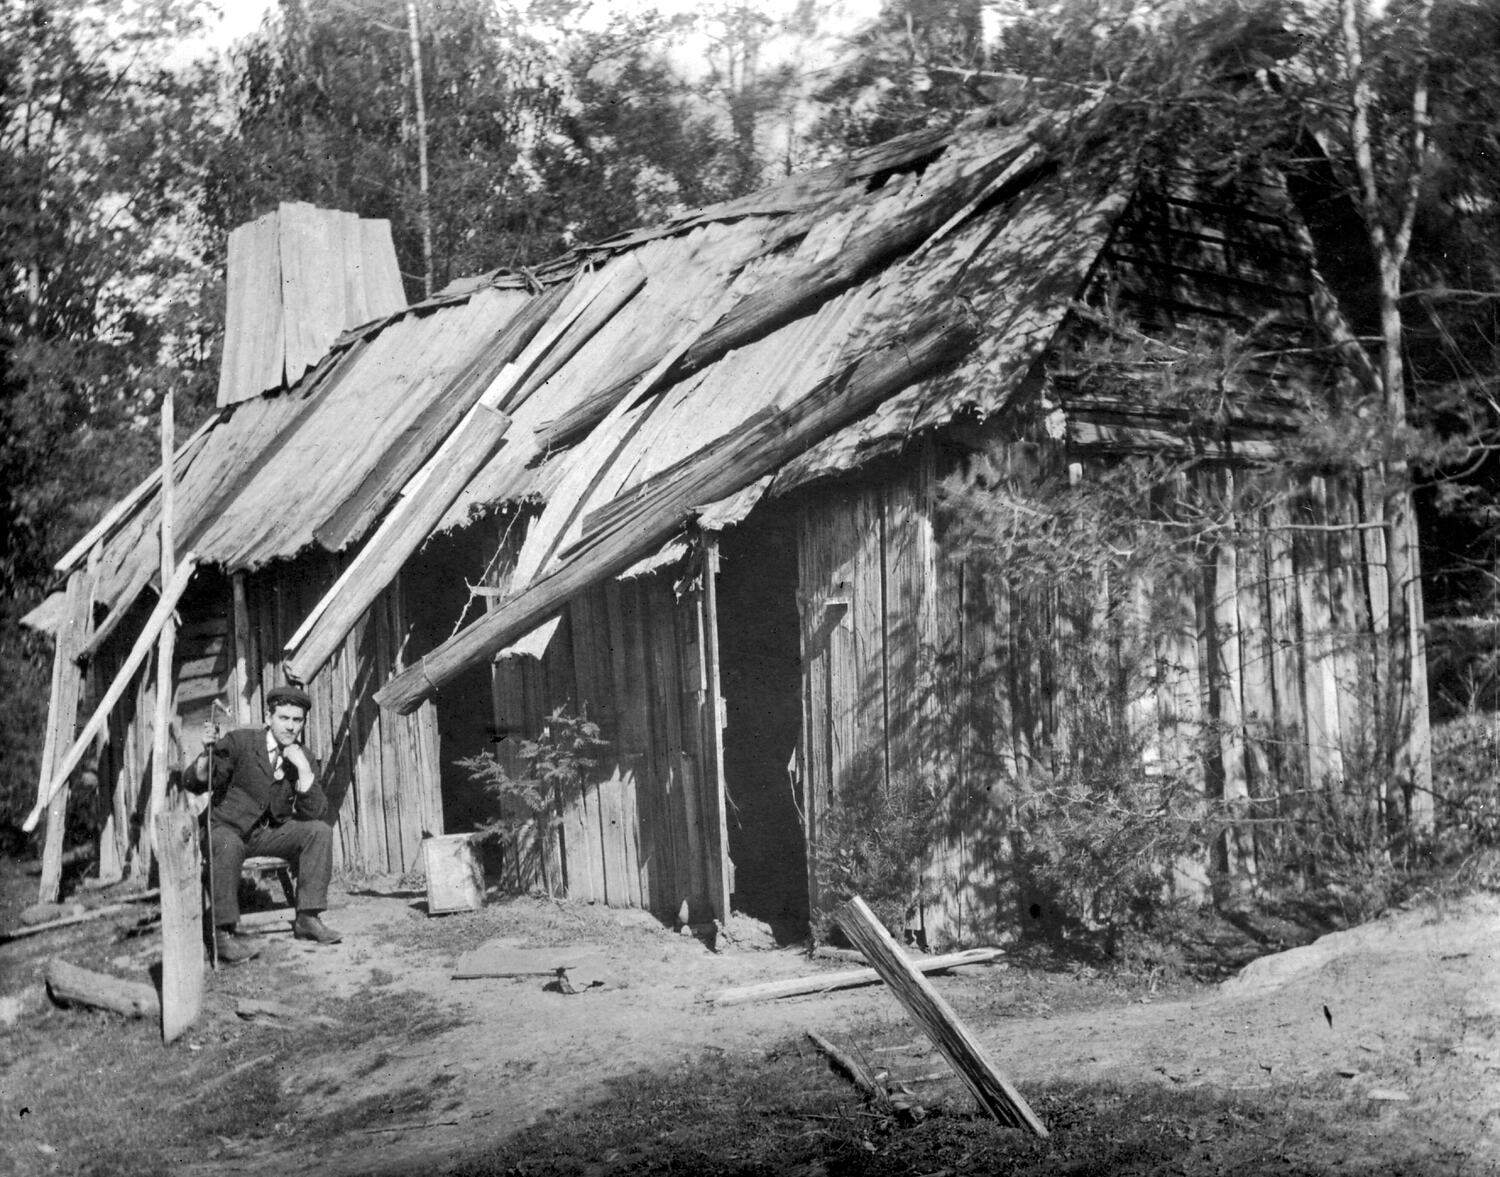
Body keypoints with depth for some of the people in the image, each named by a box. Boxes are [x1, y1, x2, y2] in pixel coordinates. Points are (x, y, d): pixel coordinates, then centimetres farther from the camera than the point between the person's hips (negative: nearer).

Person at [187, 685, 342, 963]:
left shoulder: (303, 759, 2)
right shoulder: (239, 742, -9)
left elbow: (314, 813, -9)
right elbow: (196, 783, -13)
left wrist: (303, 769, -20)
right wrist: (207, 752, -32)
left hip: (271, 832, 4)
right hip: (227, 828, -4)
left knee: (320, 831, -18)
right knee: (229, 846, -38)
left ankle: (307, 919, -12)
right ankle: (222, 934, -31)